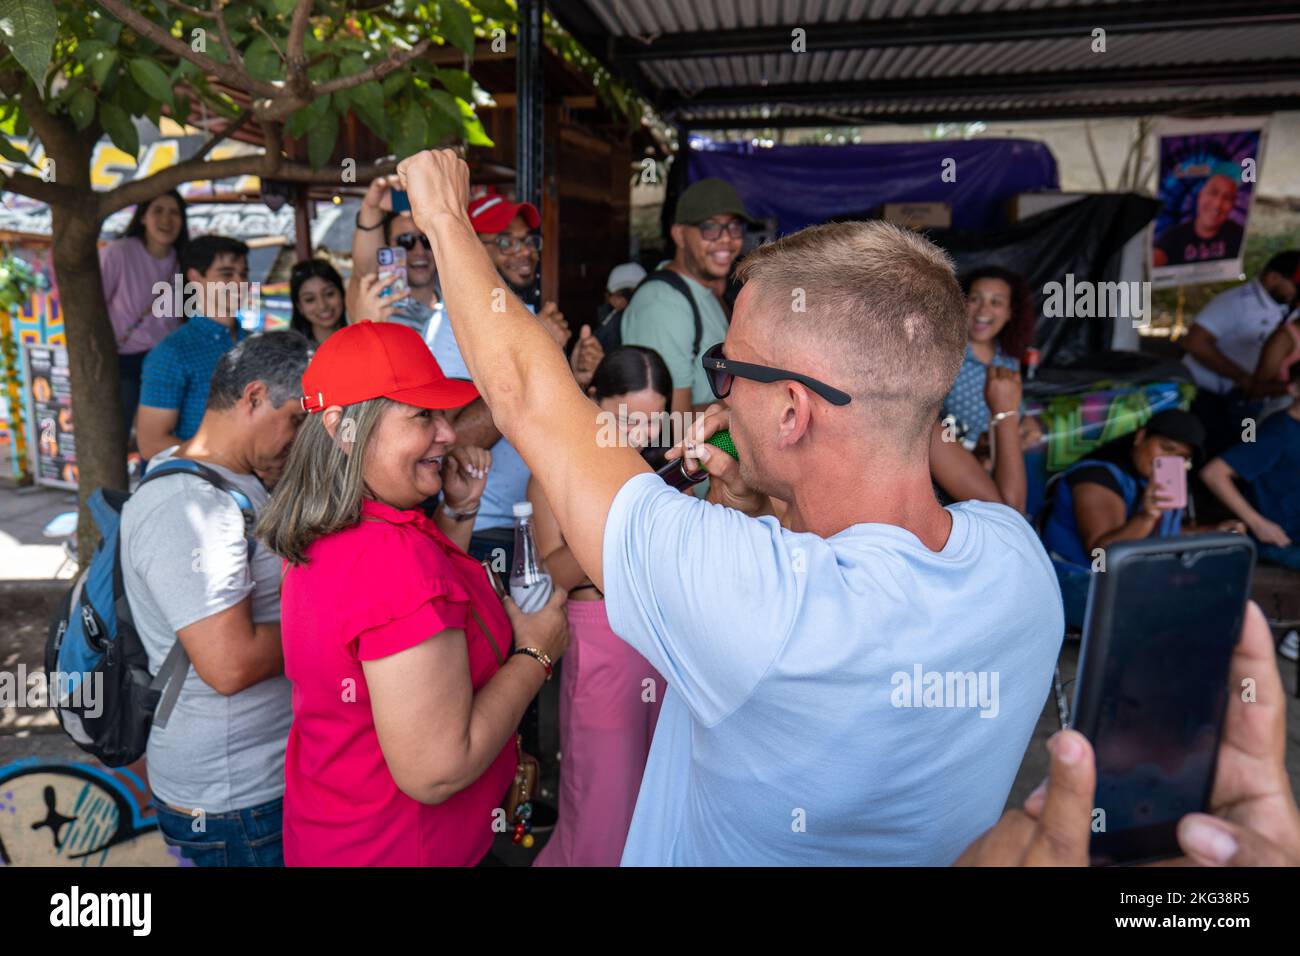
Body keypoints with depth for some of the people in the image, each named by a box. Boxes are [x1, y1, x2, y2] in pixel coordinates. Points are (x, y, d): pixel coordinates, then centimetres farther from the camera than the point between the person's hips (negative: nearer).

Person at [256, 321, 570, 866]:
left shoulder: (321, 534, -3)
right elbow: (435, 772, -32)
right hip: (394, 849, -8)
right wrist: (535, 654, -20)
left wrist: (457, 514, 0)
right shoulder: (398, 555, -33)